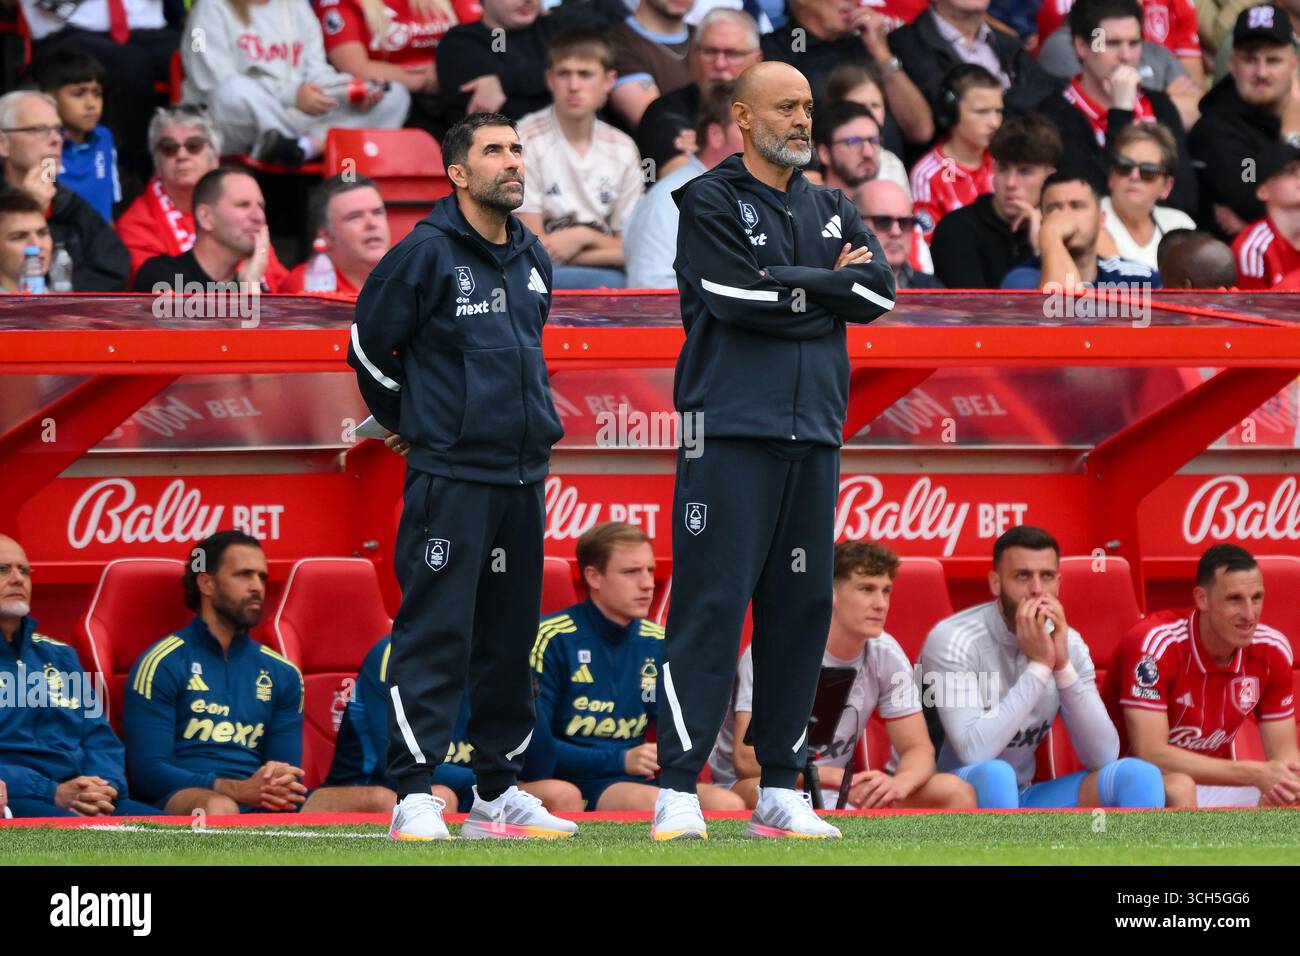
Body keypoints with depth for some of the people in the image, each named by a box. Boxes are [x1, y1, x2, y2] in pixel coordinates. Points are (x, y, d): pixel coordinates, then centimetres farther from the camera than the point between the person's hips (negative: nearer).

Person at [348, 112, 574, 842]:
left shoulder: (534, 260, 12)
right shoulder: (425, 255, -8)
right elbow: (370, 348, 0)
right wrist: (418, 425, 8)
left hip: (524, 476, 7)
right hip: (449, 478, -7)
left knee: (511, 637, 10)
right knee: (435, 633, -9)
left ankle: (499, 792, 16)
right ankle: (415, 795, -8)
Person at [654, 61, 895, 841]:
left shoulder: (832, 212, 17)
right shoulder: (710, 203, 1)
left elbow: (880, 293, 2)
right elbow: (742, 296, -14)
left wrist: (791, 286, -7)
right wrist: (829, 284, -2)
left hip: (813, 438, 6)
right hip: (730, 433, -6)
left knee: (801, 609, 6)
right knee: (711, 607, -10)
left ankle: (781, 791, 11)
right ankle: (679, 791, -11)